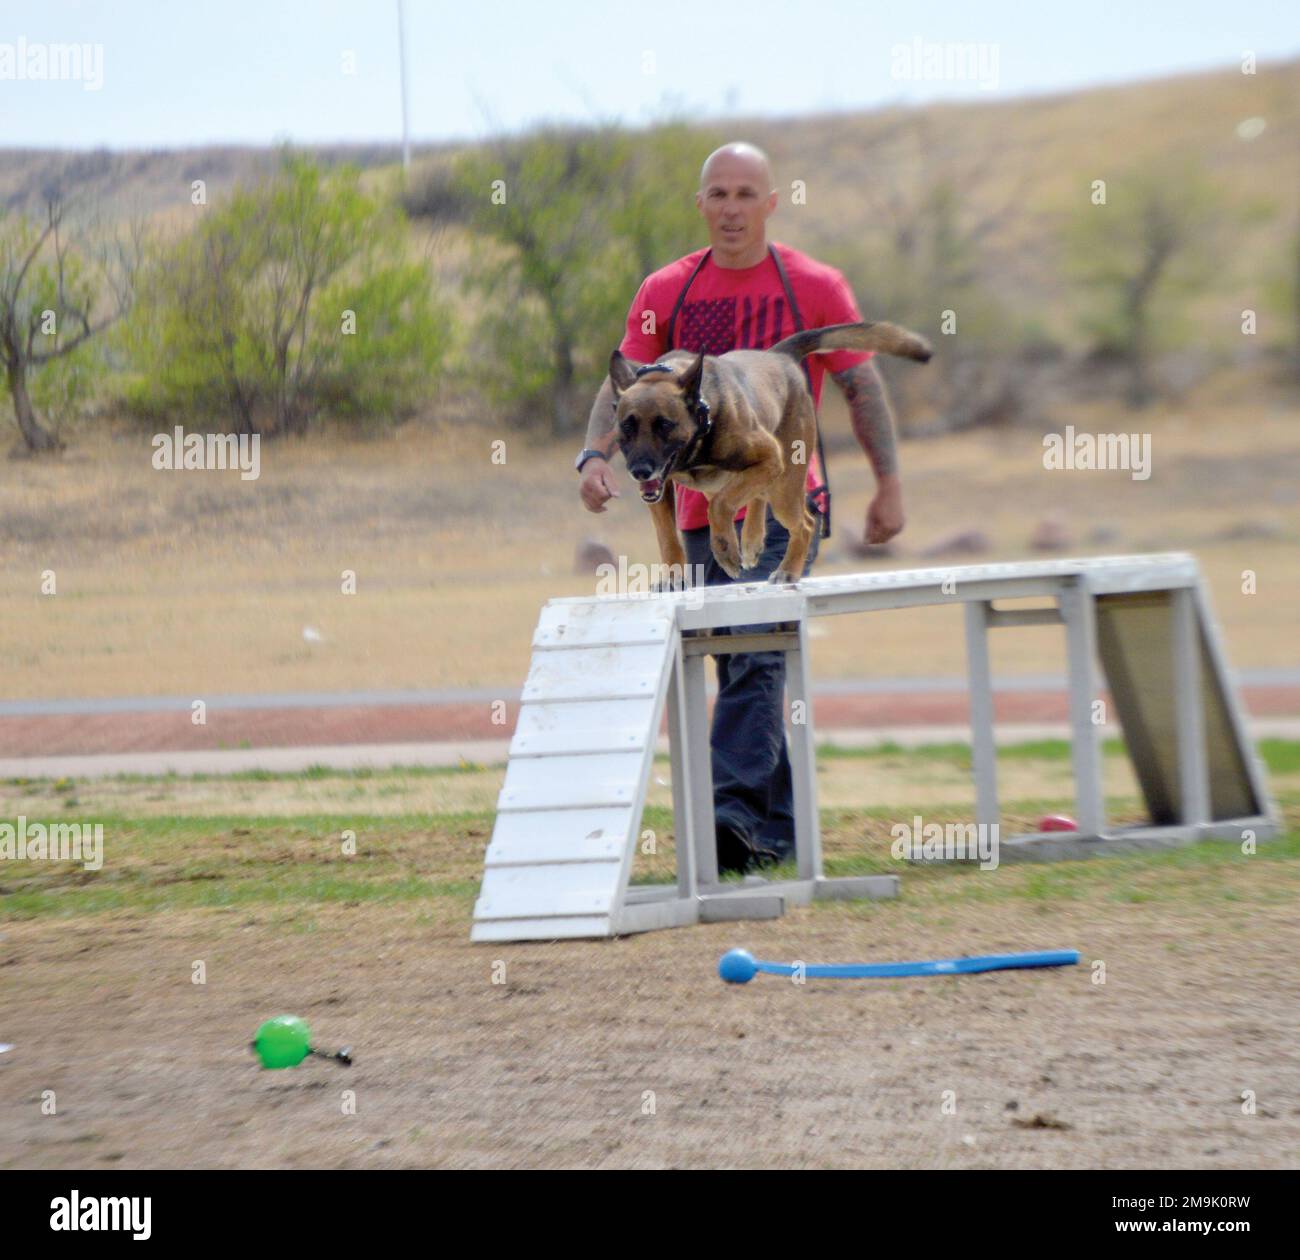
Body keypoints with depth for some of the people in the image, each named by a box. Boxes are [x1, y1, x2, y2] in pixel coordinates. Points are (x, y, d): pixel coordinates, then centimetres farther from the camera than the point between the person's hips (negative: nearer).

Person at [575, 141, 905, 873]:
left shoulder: (814, 287, 1)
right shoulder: (667, 292, 8)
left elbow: (863, 386, 5)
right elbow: (625, 381, 4)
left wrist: (889, 484, 1)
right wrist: (596, 454, -14)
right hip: (702, 508, 4)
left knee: (757, 655, -19)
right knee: (740, 668, 7)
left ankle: (738, 807, -28)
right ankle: (779, 829, 13)